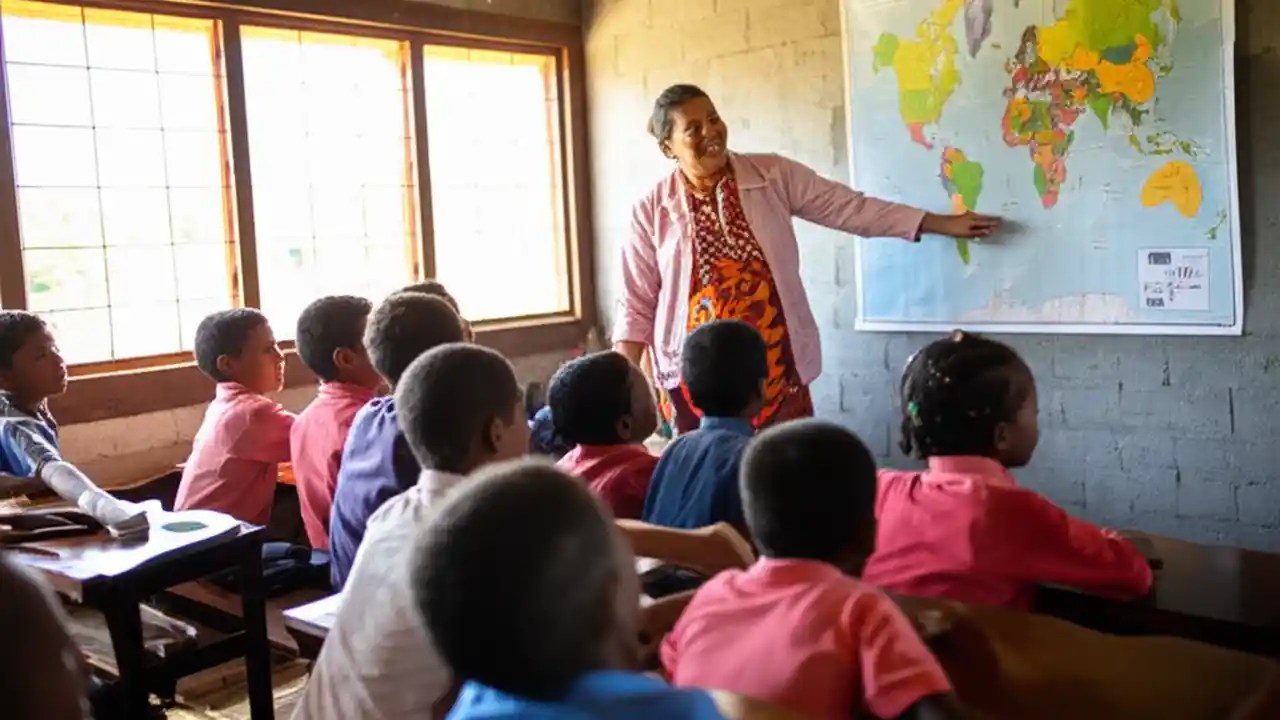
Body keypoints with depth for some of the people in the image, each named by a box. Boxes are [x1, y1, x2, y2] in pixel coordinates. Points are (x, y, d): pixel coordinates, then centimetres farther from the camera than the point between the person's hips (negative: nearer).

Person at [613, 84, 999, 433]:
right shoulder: (651, 211, -2)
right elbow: (637, 306, 1)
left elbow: (850, 208, 3)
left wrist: (943, 223, 2)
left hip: (778, 367, 1)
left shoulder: (772, 175, 1)